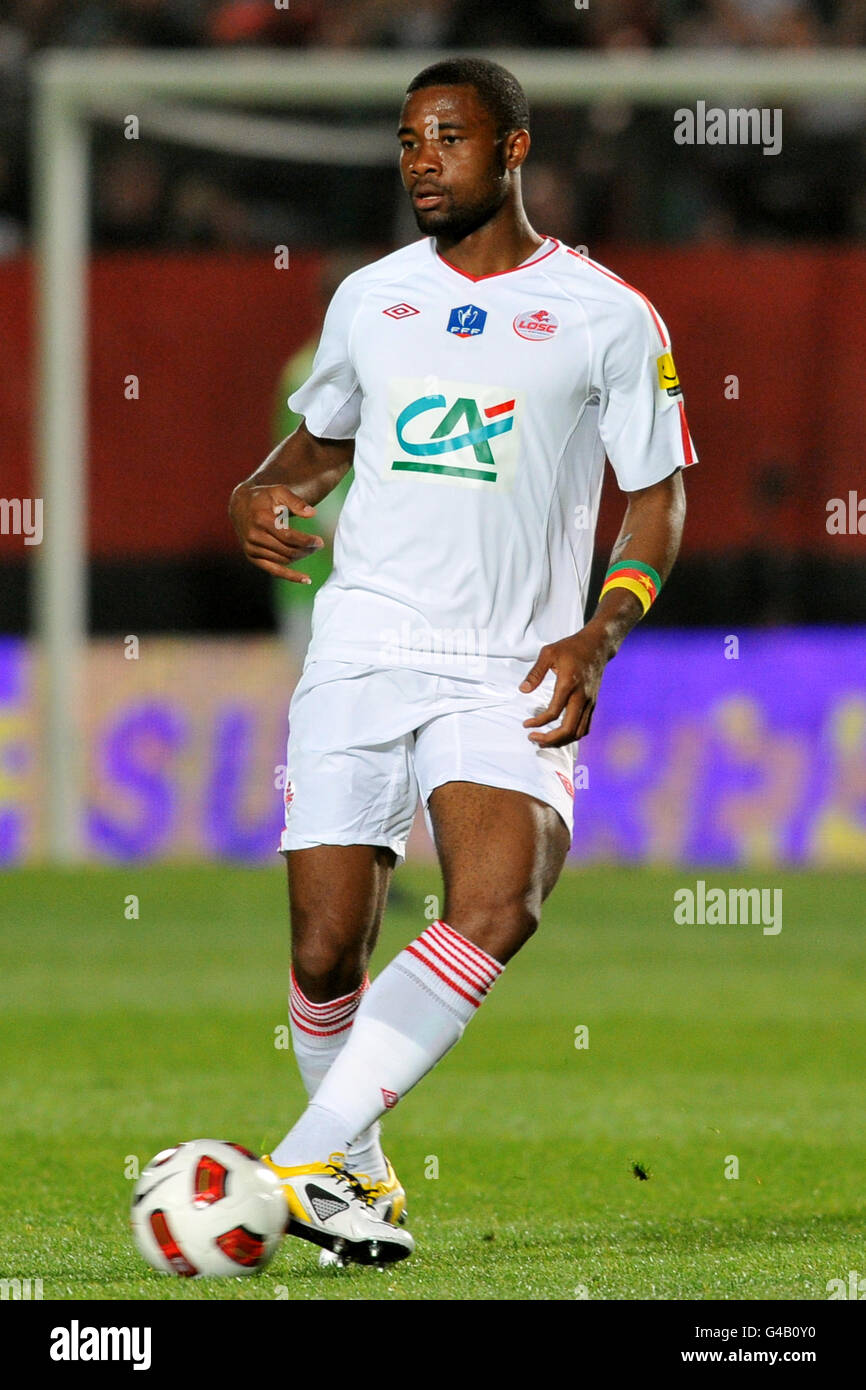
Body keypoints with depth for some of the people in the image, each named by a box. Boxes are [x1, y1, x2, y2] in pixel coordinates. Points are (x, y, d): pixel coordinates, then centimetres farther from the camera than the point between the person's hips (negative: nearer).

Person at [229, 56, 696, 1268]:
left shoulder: (606, 317, 3)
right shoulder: (368, 299, 13)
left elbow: (657, 496, 7)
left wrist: (600, 633, -9)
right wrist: (262, 494, 4)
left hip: (511, 675, -3)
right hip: (361, 655, 3)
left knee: (499, 904, -27)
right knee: (327, 949, -5)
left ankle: (310, 1159, -28)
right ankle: (354, 1170, 20)